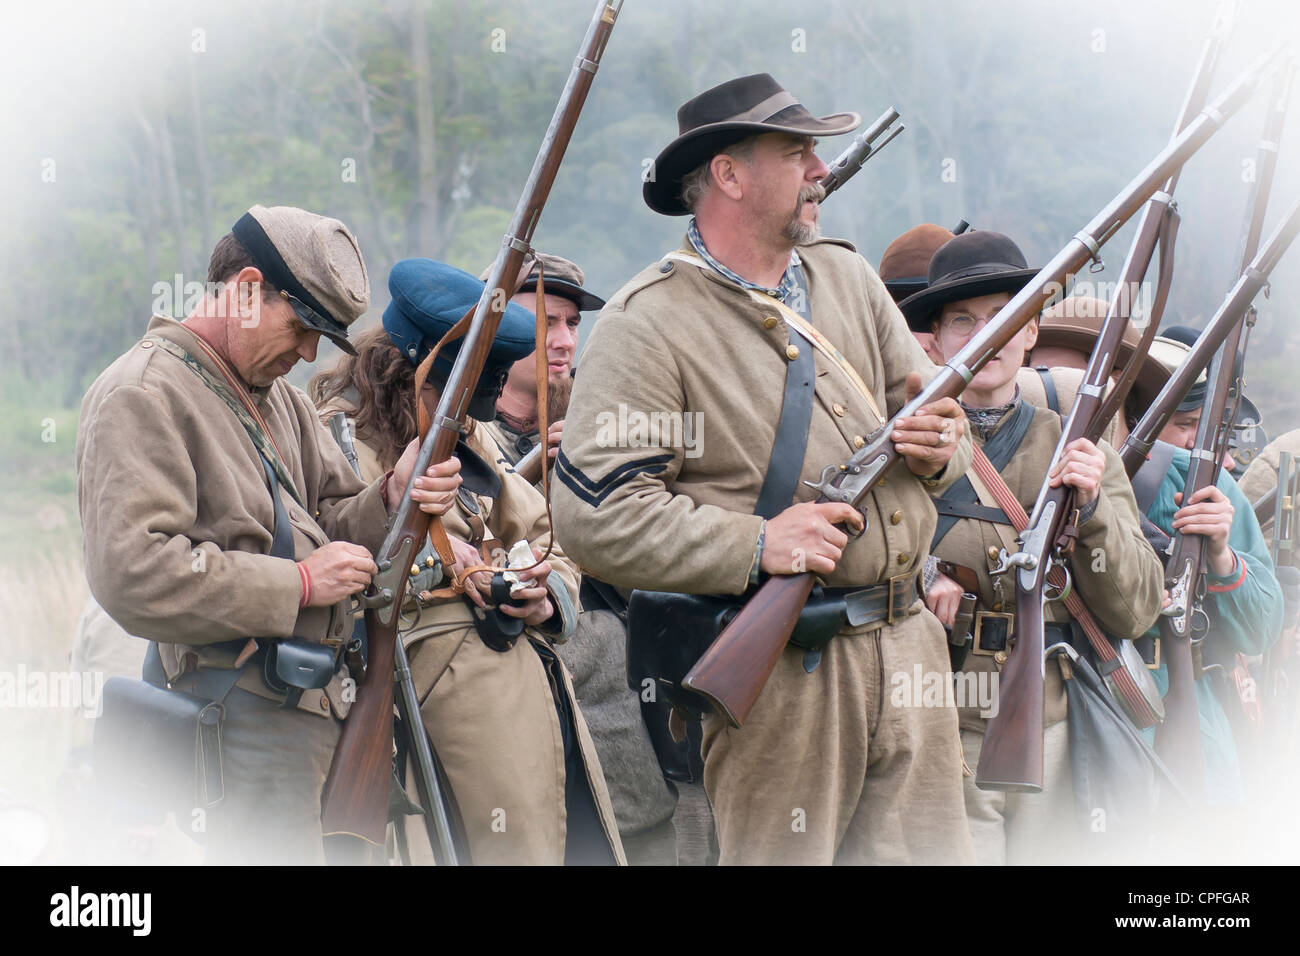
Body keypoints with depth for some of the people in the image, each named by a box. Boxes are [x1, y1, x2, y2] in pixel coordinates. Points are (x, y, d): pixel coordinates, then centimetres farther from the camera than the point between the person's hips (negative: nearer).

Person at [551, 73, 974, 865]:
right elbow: (594, 515, -15)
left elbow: (933, 412, 22)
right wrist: (756, 545, -21)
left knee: (933, 851, 8)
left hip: (908, 644, 7)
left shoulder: (848, 278, 15)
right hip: (781, 672, -6)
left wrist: (941, 445, -3)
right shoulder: (649, 323, -8)